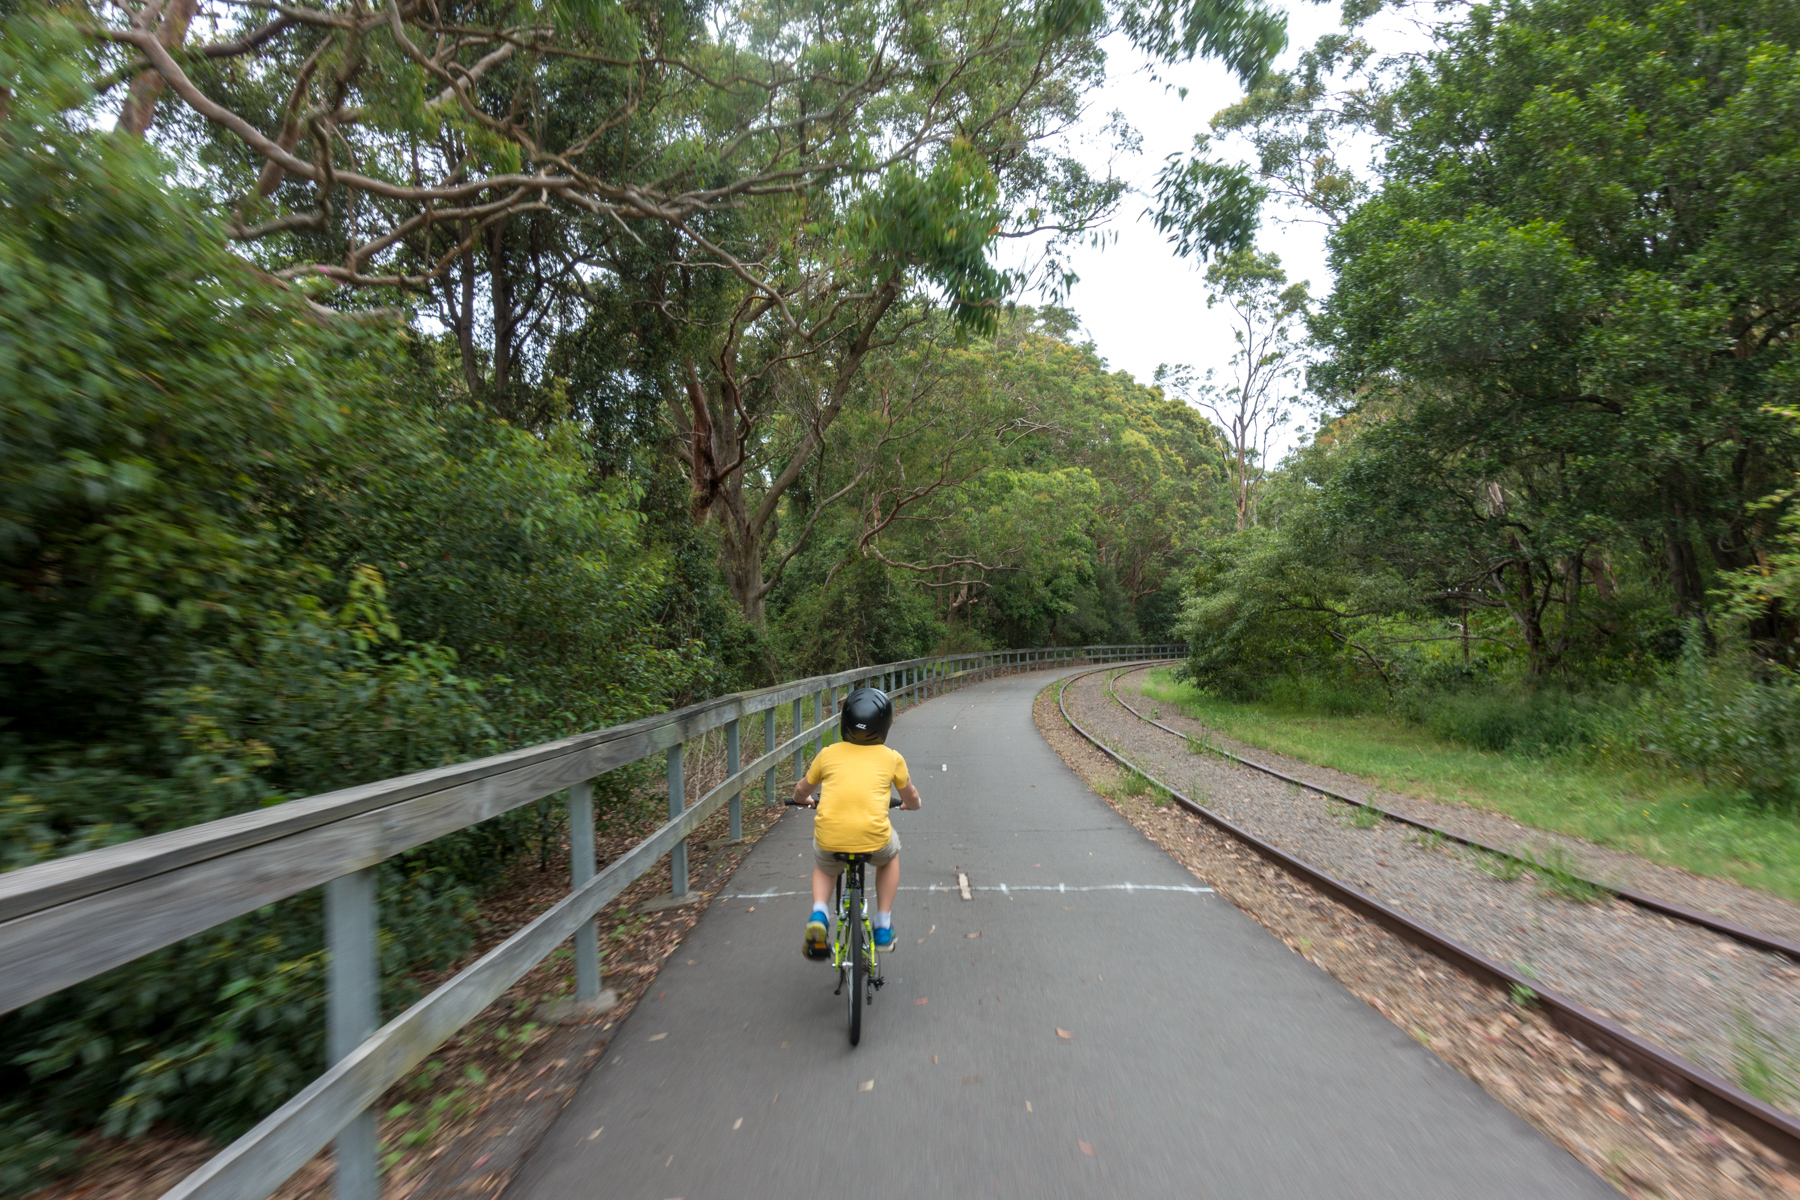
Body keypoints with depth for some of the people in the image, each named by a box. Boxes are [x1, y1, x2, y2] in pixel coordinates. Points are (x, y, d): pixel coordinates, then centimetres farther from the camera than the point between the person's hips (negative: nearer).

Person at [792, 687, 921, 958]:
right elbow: (911, 798, 24)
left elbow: (801, 790, 26)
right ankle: (883, 927, 31)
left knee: (823, 867, 36)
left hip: (829, 839, 1)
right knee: (891, 854, 35)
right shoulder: (892, 758, 10)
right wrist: (910, 804, 47)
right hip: (873, 838, -1)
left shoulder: (828, 754, 11)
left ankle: (818, 913, 9)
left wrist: (802, 799, 49)